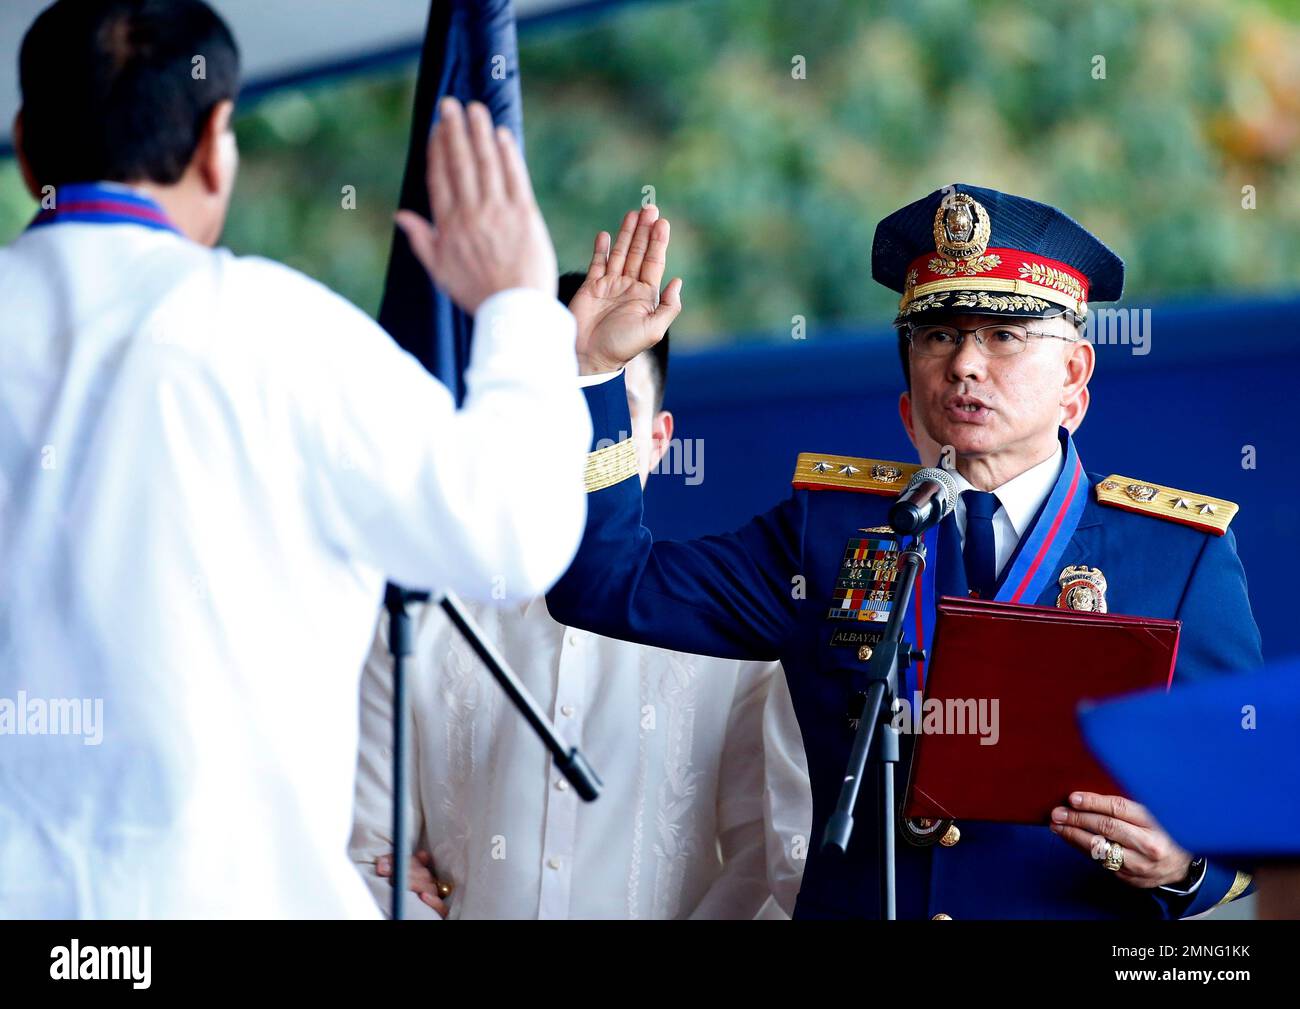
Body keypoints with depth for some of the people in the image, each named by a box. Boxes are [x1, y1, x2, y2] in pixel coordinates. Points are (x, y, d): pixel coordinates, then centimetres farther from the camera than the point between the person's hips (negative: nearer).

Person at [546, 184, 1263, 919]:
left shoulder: (1183, 554, 5)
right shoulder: (828, 528, 10)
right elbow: (610, 586, 3)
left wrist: (1184, 862, -17)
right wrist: (598, 369, -4)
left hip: (1074, 913, -2)